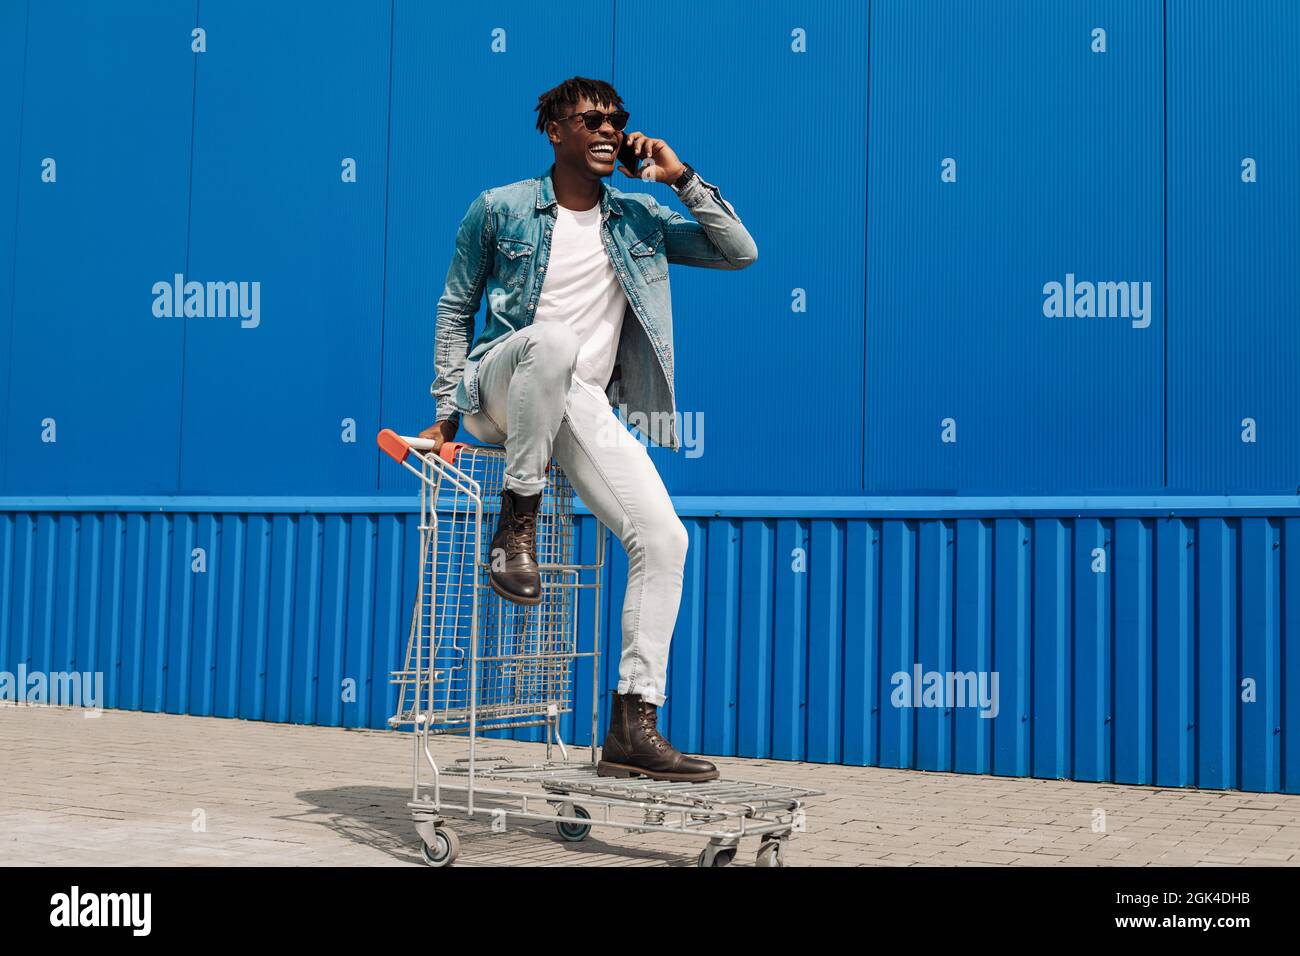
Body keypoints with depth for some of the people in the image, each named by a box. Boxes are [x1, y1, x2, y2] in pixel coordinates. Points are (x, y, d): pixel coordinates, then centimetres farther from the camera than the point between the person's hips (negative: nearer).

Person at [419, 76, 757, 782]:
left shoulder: (637, 220, 12)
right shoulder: (499, 209, 4)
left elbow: (739, 253, 8)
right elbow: (456, 307, 10)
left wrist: (682, 179, -1)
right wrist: (447, 408, 4)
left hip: (584, 409, 3)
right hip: (499, 388, -3)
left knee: (664, 539, -16)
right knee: (553, 340, -40)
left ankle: (632, 729, -12)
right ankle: (515, 528, -25)